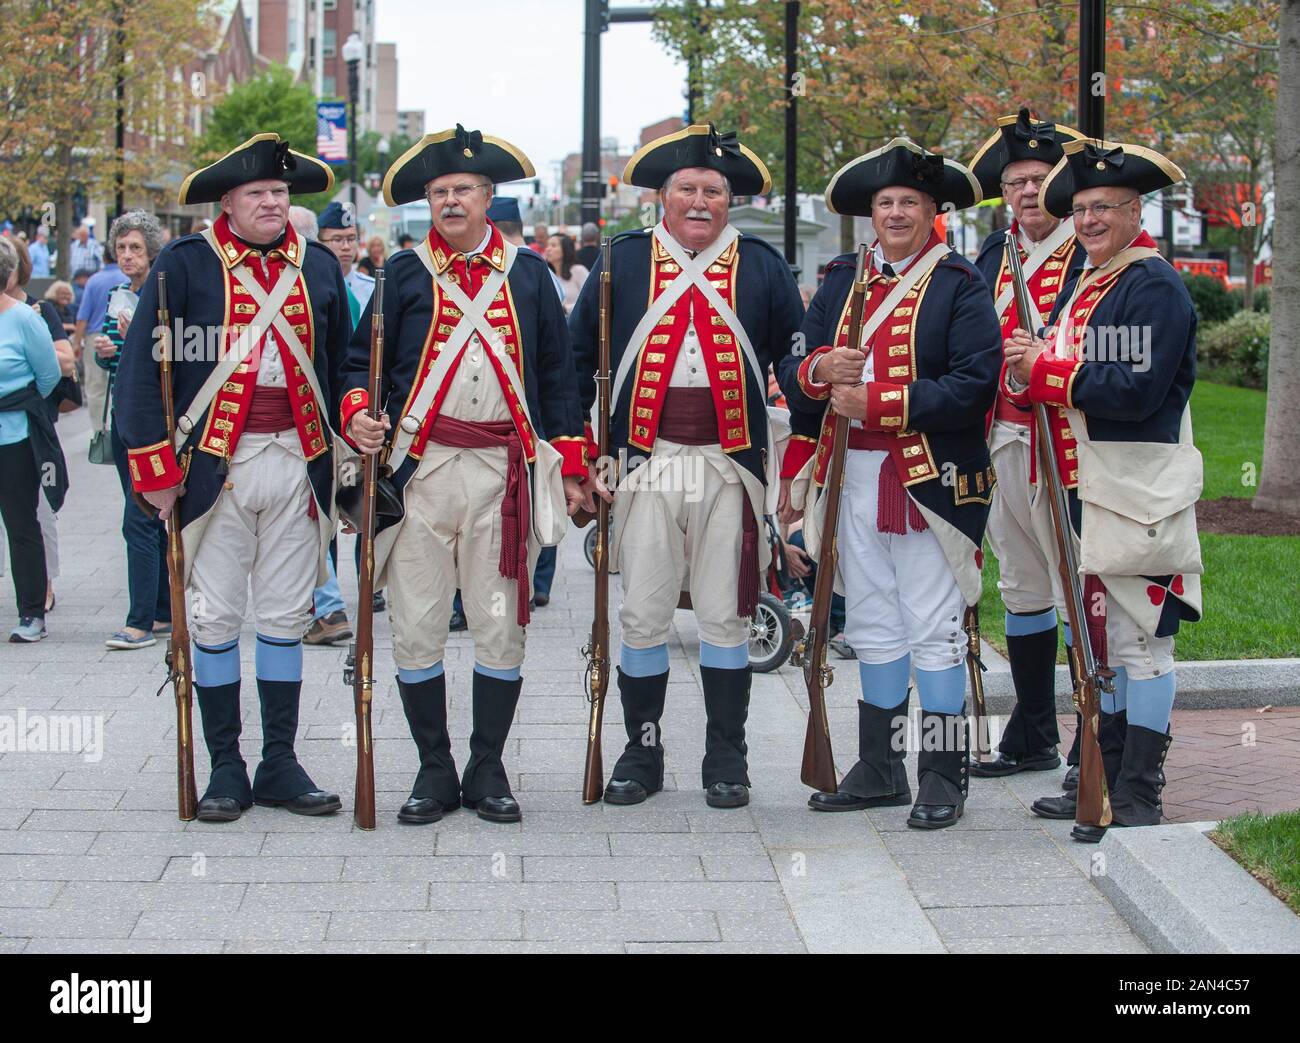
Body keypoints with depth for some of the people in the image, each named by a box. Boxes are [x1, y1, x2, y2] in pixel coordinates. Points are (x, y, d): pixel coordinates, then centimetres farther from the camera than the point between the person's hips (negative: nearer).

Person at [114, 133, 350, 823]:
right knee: (214, 617, 2)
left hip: (297, 461, 3)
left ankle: (281, 764, 15)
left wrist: (347, 449, 6)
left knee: (286, 617, 7)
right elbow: (142, 365, -4)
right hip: (215, 463, -3)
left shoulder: (319, 267, 10)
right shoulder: (184, 264, -2)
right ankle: (225, 769, 11)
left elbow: (341, 364, 17)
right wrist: (154, 467, -9)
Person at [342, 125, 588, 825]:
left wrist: (570, 462, 9)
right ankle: (434, 771, 12)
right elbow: (362, 363, 10)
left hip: (504, 472, 0)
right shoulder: (404, 273, 8)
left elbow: (557, 373, 14)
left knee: (501, 628, 2)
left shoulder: (527, 272, 11)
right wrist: (357, 415, -10)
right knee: (415, 628, 0)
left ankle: (488, 770, 15)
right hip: (421, 471, 0)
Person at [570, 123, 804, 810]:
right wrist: (584, 452, 4)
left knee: (725, 618, 4)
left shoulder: (761, 267, 7)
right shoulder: (622, 262, 6)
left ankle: (726, 762, 15)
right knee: (642, 616, 3)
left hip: (730, 466, 0)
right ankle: (641, 754, 16)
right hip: (645, 464, 0)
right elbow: (578, 359, 10)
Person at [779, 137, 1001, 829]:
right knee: (874, 628, 13)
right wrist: (818, 370, -12)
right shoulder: (842, 281, 14)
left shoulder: (959, 285, -3)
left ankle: (943, 775, 7)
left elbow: (975, 383, -15)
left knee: (934, 629, -1)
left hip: (931, 481, -6)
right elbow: (791, 370, 12)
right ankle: (880, 770, 22)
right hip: (856, 479, 6)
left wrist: (878, 402, -18)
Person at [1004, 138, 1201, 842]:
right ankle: (1103, 779, 25)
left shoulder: (1155, 286, -11)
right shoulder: (1082, 284, 17)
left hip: (1139, 493, -9)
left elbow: (1135, 391, -22)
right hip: (1085, 488, 9)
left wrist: (1044, 369, -16)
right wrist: (1023, 371, -6)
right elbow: (1055, 373, 16)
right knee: (1101, 638, 15)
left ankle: (1138, 803, 1)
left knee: (1140, 640, -4)